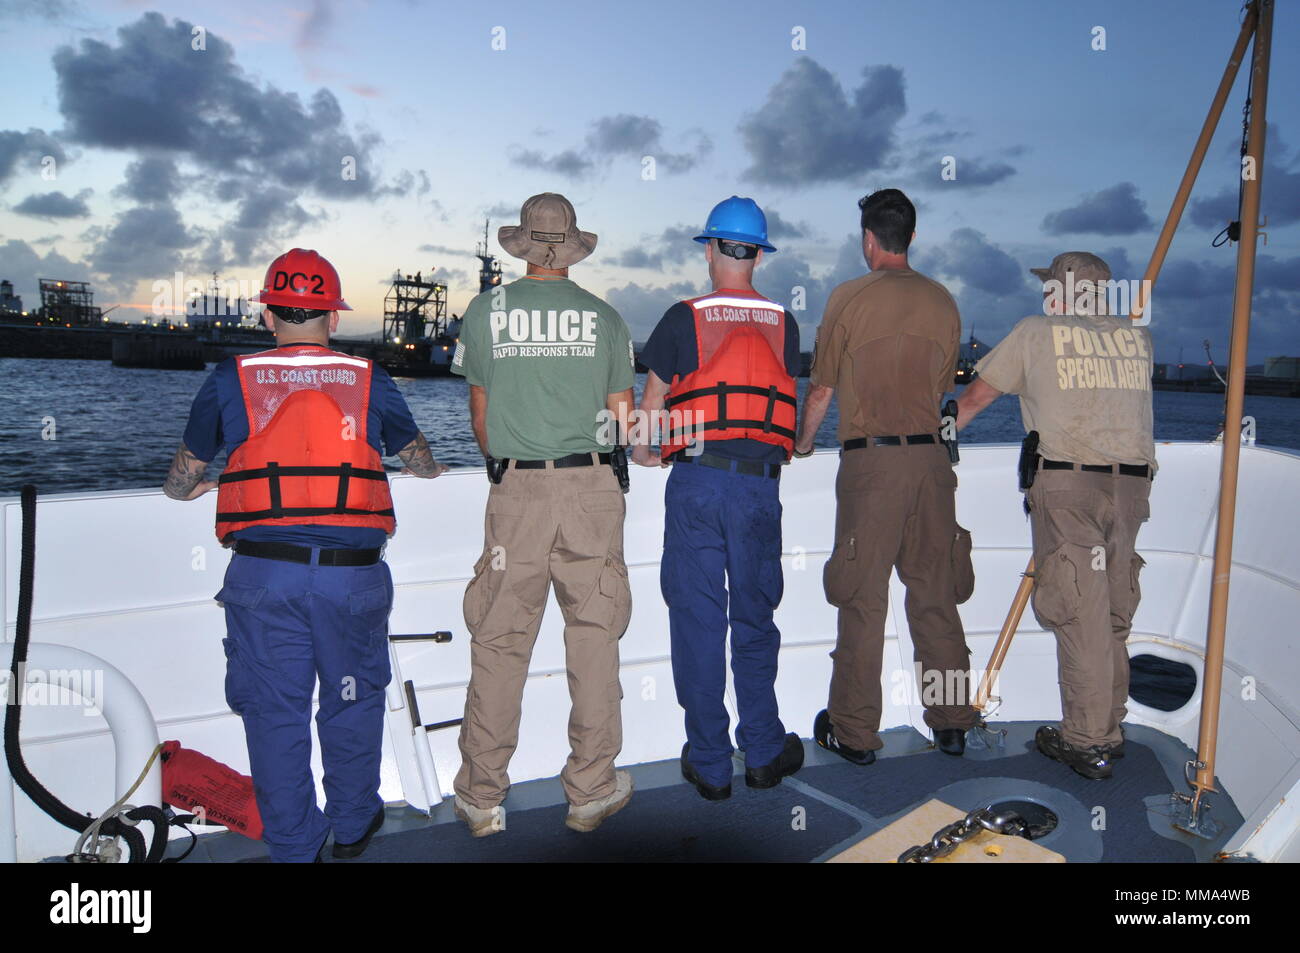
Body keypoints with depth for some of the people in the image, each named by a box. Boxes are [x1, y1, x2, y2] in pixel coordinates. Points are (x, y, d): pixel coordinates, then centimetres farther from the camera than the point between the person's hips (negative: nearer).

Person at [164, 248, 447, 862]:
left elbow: (184, 474, 16)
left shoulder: (231, 379, 5)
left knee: (274, 710, 12)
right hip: (351, 573, 1)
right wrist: (429, 470, 46)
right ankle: (353, 826, 34)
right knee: (353, 700, 18)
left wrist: (183, 490, 40)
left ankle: (292, 846, 22)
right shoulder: (369, 381, 6)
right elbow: (422, 461, 21)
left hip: (263, 574, 0)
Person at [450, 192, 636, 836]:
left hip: (516, 491, 0)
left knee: (499, 645, 7)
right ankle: (591, 793, 17)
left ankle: (481, 800, 16)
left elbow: (480, 415, 11)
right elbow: (622, 419, 7)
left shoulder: (484, 311, 4)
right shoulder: (604, 317, 4)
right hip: (591, 488, 0)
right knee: (594, 639, 8)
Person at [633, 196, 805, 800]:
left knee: (698, 619, 5)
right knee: (754, 619, 14)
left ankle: (709, 764, 12)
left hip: (696, 480, -2)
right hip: (760, 483, 3)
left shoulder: (684, 318, -1)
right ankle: (763, 753, 23)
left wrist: (642, 448, 26)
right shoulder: (783, 324, 7)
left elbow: (652, 401, 6)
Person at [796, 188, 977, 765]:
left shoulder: (849, 298, -4)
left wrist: (802, 442, 18)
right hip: (931, 456, 4)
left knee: (862, 599, 2)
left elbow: (822, 389, 1)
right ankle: (951, 722, 20)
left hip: (870, 458, -4)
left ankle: (854, 733, 9)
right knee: (935, 593, 11)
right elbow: (941, 388, 15)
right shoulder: (943, 302, 8)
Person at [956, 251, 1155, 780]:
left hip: (1067, 483, -4)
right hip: (1132, 483, 5)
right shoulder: (1137, 336, 15)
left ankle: (1087, 742, 2)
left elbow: (973, 398, 12)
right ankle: (1109, 730, 22)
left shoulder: (1036, 331, 6)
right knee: (1113, 613, 12)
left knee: (1080, 614, -2)